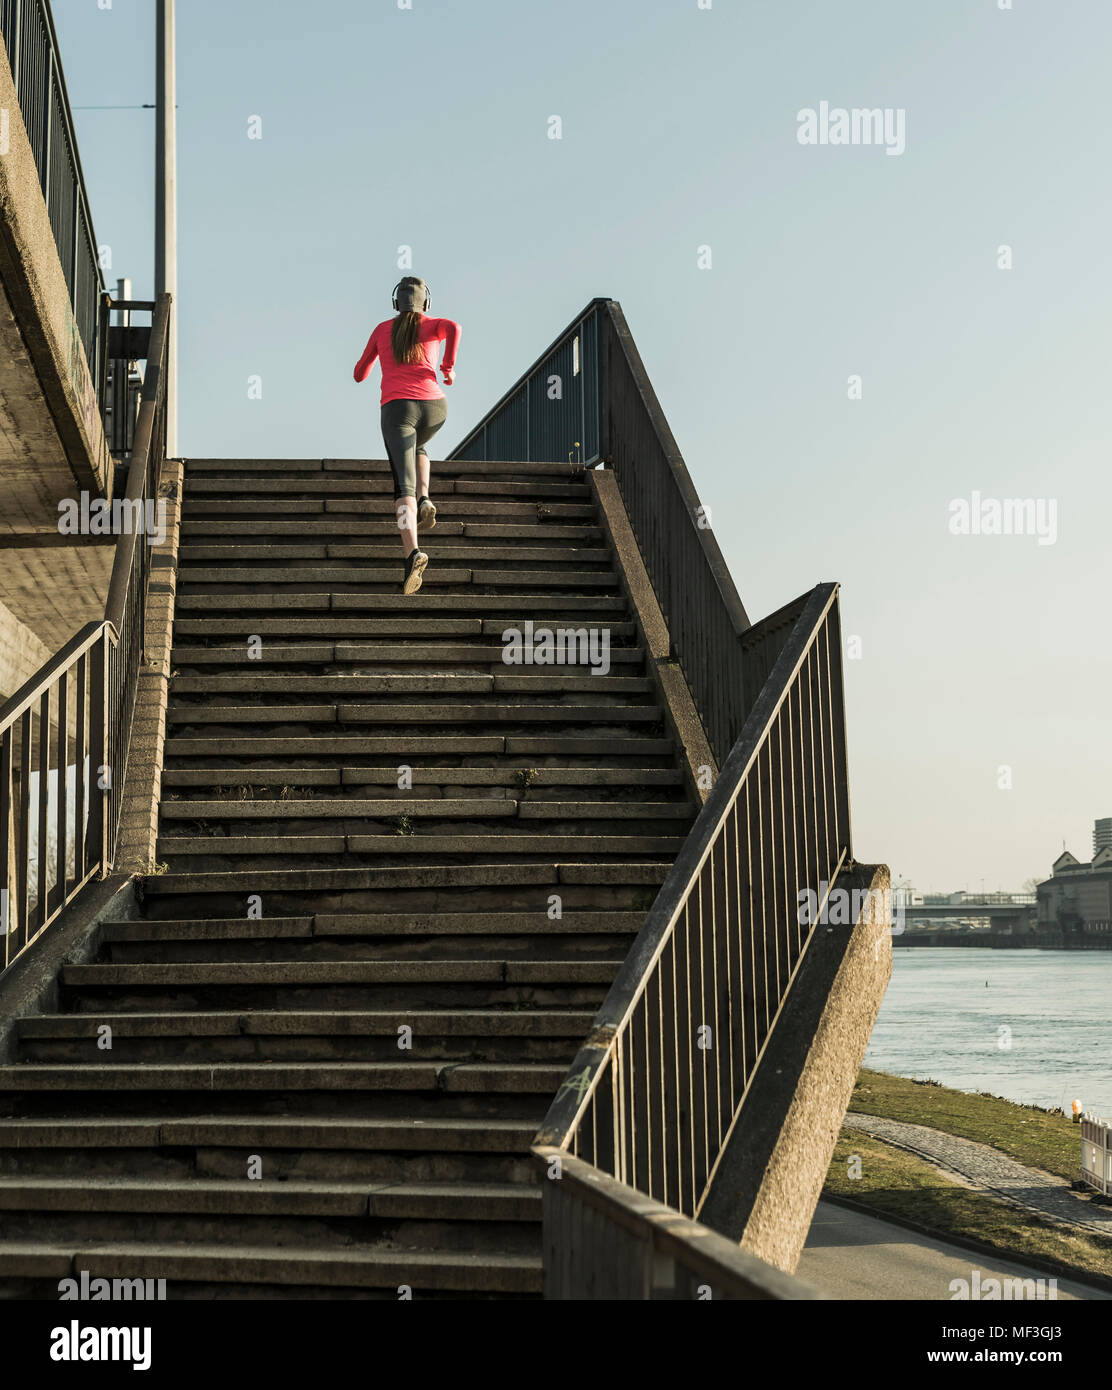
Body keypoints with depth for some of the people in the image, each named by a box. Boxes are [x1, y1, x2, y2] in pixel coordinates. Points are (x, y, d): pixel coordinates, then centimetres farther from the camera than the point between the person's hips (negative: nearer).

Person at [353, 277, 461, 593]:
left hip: (397, 407, -1)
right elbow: (454, 327, -11)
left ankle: (412, 552, -36)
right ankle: (424, 500, 10)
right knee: (417, 447, 37)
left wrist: (362, 371, 48)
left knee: (404, 487, -13)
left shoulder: (382, 329, 19)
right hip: (434, 407, 1)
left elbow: (360, 374, 25)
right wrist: (449, 366, 1)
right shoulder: (432, 325, 15)